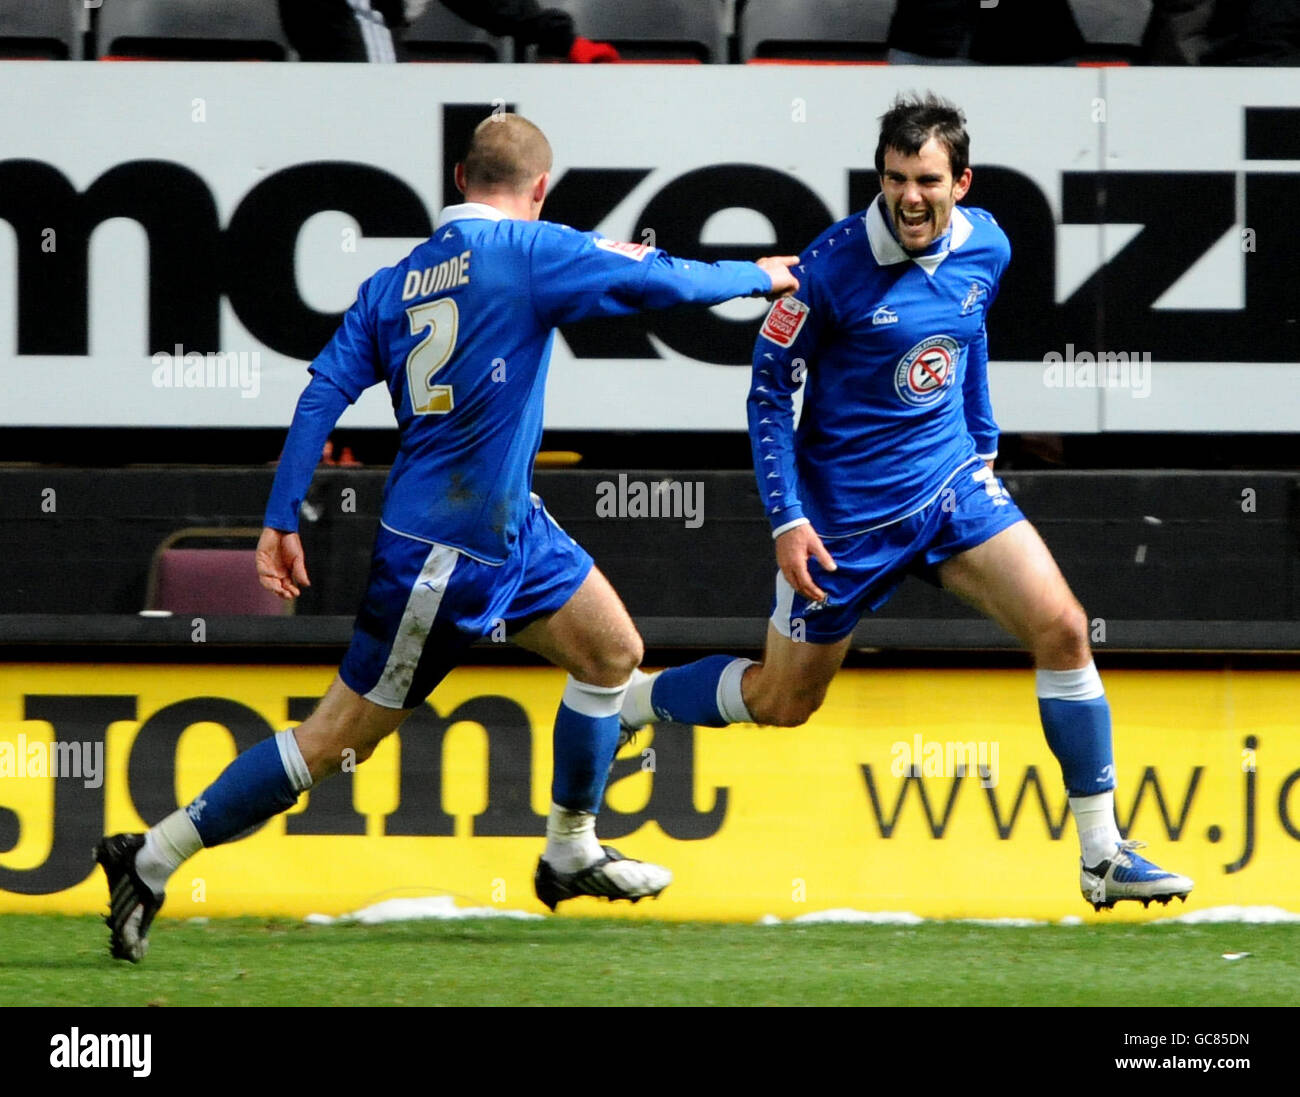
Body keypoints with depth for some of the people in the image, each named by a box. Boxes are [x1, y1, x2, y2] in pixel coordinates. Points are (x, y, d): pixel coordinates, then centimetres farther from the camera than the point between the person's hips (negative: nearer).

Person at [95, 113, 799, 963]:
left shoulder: (395, 281, 7)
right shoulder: (531, 252, -13)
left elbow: (325, 392, 1)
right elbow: (660, 281, -14)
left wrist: (283, 520, 0)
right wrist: (760, 278, 4)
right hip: (446, 552, -8)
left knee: (613, 652, 16)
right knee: (341, 737, -1)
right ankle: (152, 861, 2)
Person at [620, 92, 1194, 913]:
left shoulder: (986, 247, -5)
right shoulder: (835, 263, -21)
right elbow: (770, 390, -12)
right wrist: (787, 519, -16)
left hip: (951, 484, 4)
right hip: (847, 513, -4)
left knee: (1062, 630, -12)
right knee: (783, 701, 8)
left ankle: (1103, 854, -5)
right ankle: (622, 701, 35)